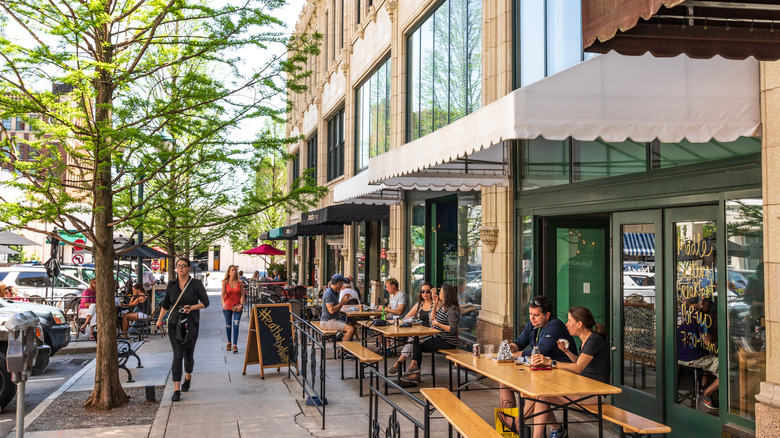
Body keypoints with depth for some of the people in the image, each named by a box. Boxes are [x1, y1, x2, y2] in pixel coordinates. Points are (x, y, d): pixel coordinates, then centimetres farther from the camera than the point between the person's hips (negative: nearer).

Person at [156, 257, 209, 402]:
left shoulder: (196, 284, -3)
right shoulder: (171, 285, 5)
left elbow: (205, 302, -3)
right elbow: (166, 304, 18)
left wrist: (192, 307, -18)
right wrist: (160, 319, 15)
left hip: (191, 323, -1)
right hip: (174, 323, 1)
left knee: (188, 355, 9)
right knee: (177, 355, -10)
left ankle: (188, 377, 41)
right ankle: (176, 390, -11)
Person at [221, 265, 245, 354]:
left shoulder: (240, 282, -1)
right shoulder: (225, 282, -3)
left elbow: (242, 294, 1)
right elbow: (223, 294, -12)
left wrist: (241, 304, -11)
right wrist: (223, 304, -28)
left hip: (237, 306, -1)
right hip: (227, 306, 1)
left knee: (236, 325, -12)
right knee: (228, 325, 12)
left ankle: (235, 345, -10)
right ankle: (229, 343, 31)